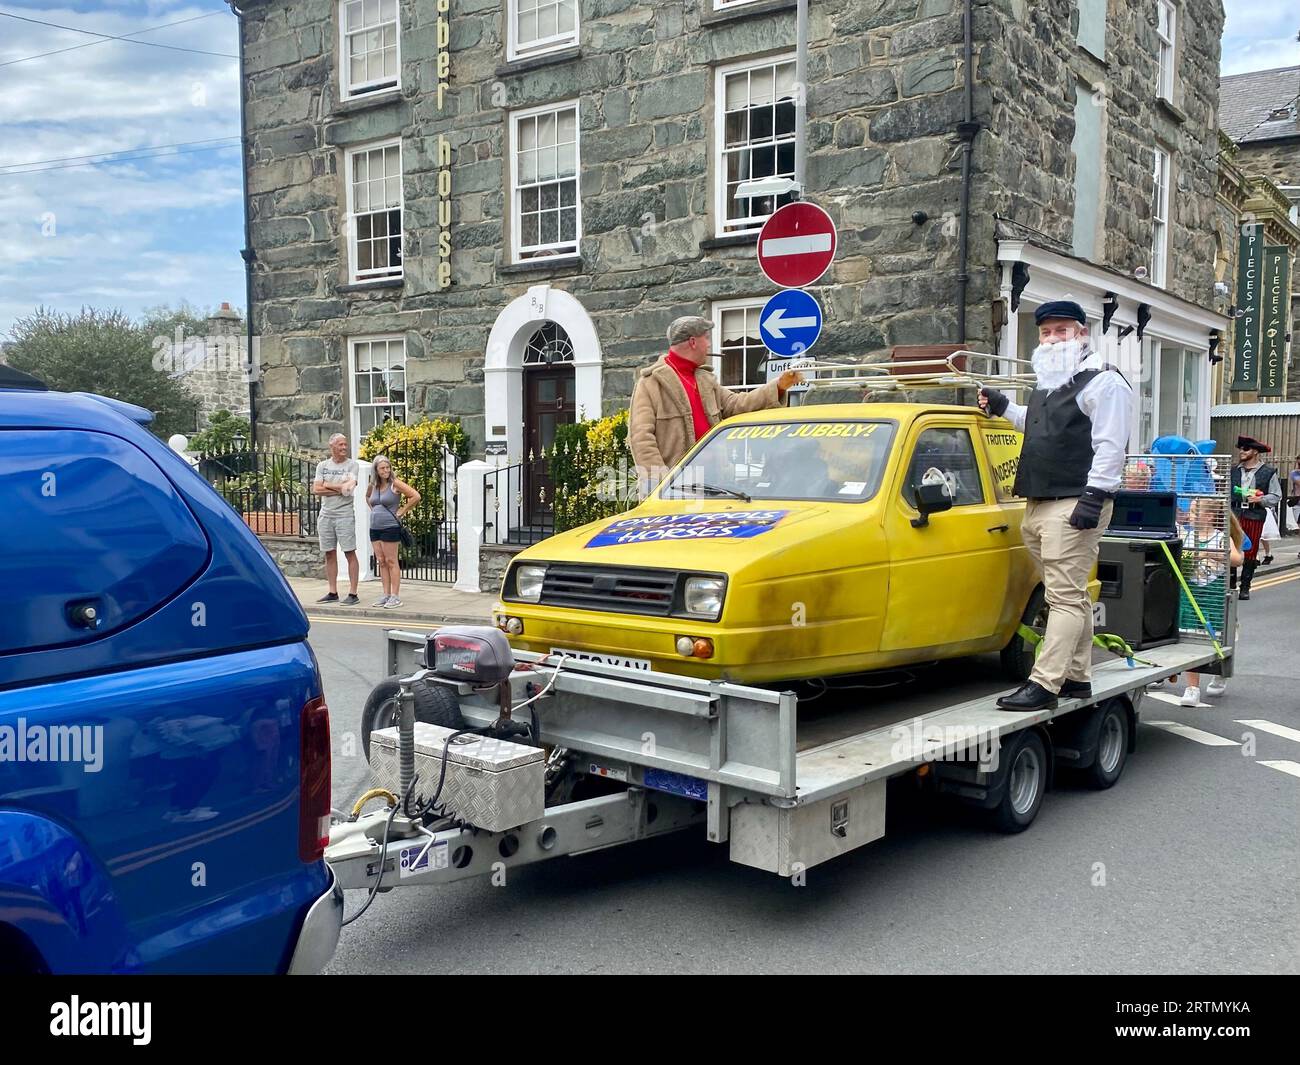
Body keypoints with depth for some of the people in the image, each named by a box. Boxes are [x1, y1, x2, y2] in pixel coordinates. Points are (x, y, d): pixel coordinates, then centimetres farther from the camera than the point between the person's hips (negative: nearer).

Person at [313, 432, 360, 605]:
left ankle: (353, 594, -2)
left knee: (350, 553, -4)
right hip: (325, 515, 5)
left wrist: (327, 485, -6)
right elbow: (316, 490, -1)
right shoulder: (322, 465, 10)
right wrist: (338, 490, -8)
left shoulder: (352, 465, -1)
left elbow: (348, 487, -16)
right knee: (329, 554, 9)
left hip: (345, 515, -4)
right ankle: (333, 593, 16)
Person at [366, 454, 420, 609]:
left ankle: (395, 597, -3)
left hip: (390, 527, -7)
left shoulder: (395, 484, -10)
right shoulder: (372, 486, 9)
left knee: (391, 561, -5)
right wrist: (373, 510, 16)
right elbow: (367, 498, 33)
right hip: (374, 528, 7)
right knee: (381, 562, 8)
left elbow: (416, 496, -16)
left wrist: (402, 512, -11)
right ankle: (386, 595, 13)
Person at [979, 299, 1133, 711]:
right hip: (1039, 505, 9)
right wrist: (1003, 408, 34)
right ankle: (1077, 678, 19)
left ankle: (1044, 684, -14)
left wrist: (1094, 496, -21)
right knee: (1072, 596, 13)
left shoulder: (1103, 382, -6)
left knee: (1065, 597, -10)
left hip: (1073, 506, -9)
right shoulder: (1047, 385, 22)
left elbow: (1110, 446, -14)